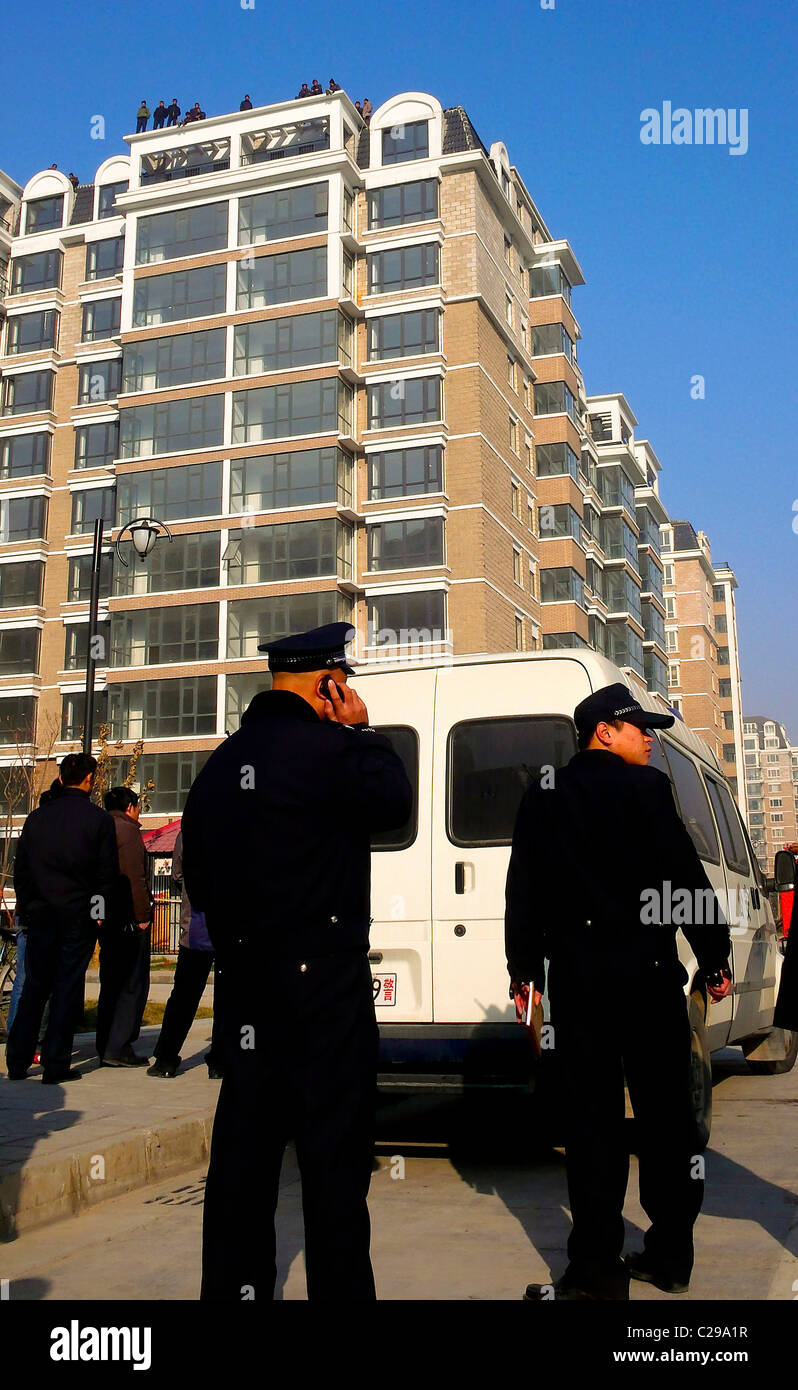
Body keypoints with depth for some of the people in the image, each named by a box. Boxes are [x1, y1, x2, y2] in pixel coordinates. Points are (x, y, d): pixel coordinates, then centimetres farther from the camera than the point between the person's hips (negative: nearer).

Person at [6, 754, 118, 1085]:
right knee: (67, 988, 2)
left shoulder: (36, 817, 6)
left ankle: (17, 1061, 13)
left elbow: (20, 869, 9)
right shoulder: (99, 819, -5)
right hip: (79, 917, -3)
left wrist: (26, 908, 16)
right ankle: (55, 1066, 3)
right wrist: (100, 912, 5)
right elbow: (107, 872, -5)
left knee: (34, 987, 12)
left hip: (41, 914, 4)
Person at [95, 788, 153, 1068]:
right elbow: (134, 877, -17)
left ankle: (106, 1048, 15)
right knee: (133, 984, -5)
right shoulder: (127, 830, -9)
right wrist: (142, 916, -14)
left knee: (111, 983, 12)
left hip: (106, 919, 9)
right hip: (129, 919, -9)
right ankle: (118, 1048, -8)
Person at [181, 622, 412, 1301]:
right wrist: (362, 730, 1)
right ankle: (340, 1285, 8)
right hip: (323, 978, -8)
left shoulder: (223, 762, 11)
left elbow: (199, 869, 17)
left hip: (247, 975, 8)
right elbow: (395, 801, -6)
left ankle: (233, 1282, 23)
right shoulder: (324, 748, -16)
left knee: (245, 1144, 14)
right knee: (335, 1149, 1)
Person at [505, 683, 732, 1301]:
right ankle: (671, 1255, 20)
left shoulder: (543, 797, 8)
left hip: (576, 976, 3)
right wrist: (714, 956, 1)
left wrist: (524, 967, 13)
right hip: (648, 972, -2)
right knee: (665, 1115, 10)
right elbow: (686, 876, -7)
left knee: (592, 1119, 5)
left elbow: (523, 890, 8)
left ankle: (597, 1267, 6)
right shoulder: (645, 787, -5)